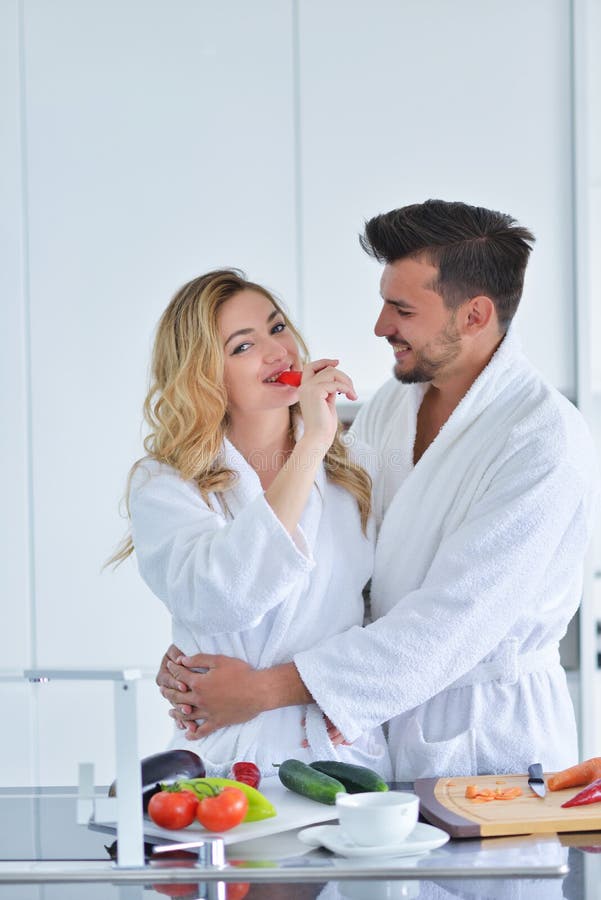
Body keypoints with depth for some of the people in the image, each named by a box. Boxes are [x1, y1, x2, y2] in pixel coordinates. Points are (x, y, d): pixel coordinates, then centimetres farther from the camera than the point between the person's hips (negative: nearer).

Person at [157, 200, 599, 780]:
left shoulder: (546, 444, -18)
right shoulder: (388, 406, 7)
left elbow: (449, 624, -23)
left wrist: (266, 688, -24)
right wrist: (197, 657, -10)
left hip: (489, 748, -5)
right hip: (385, 719, 5)